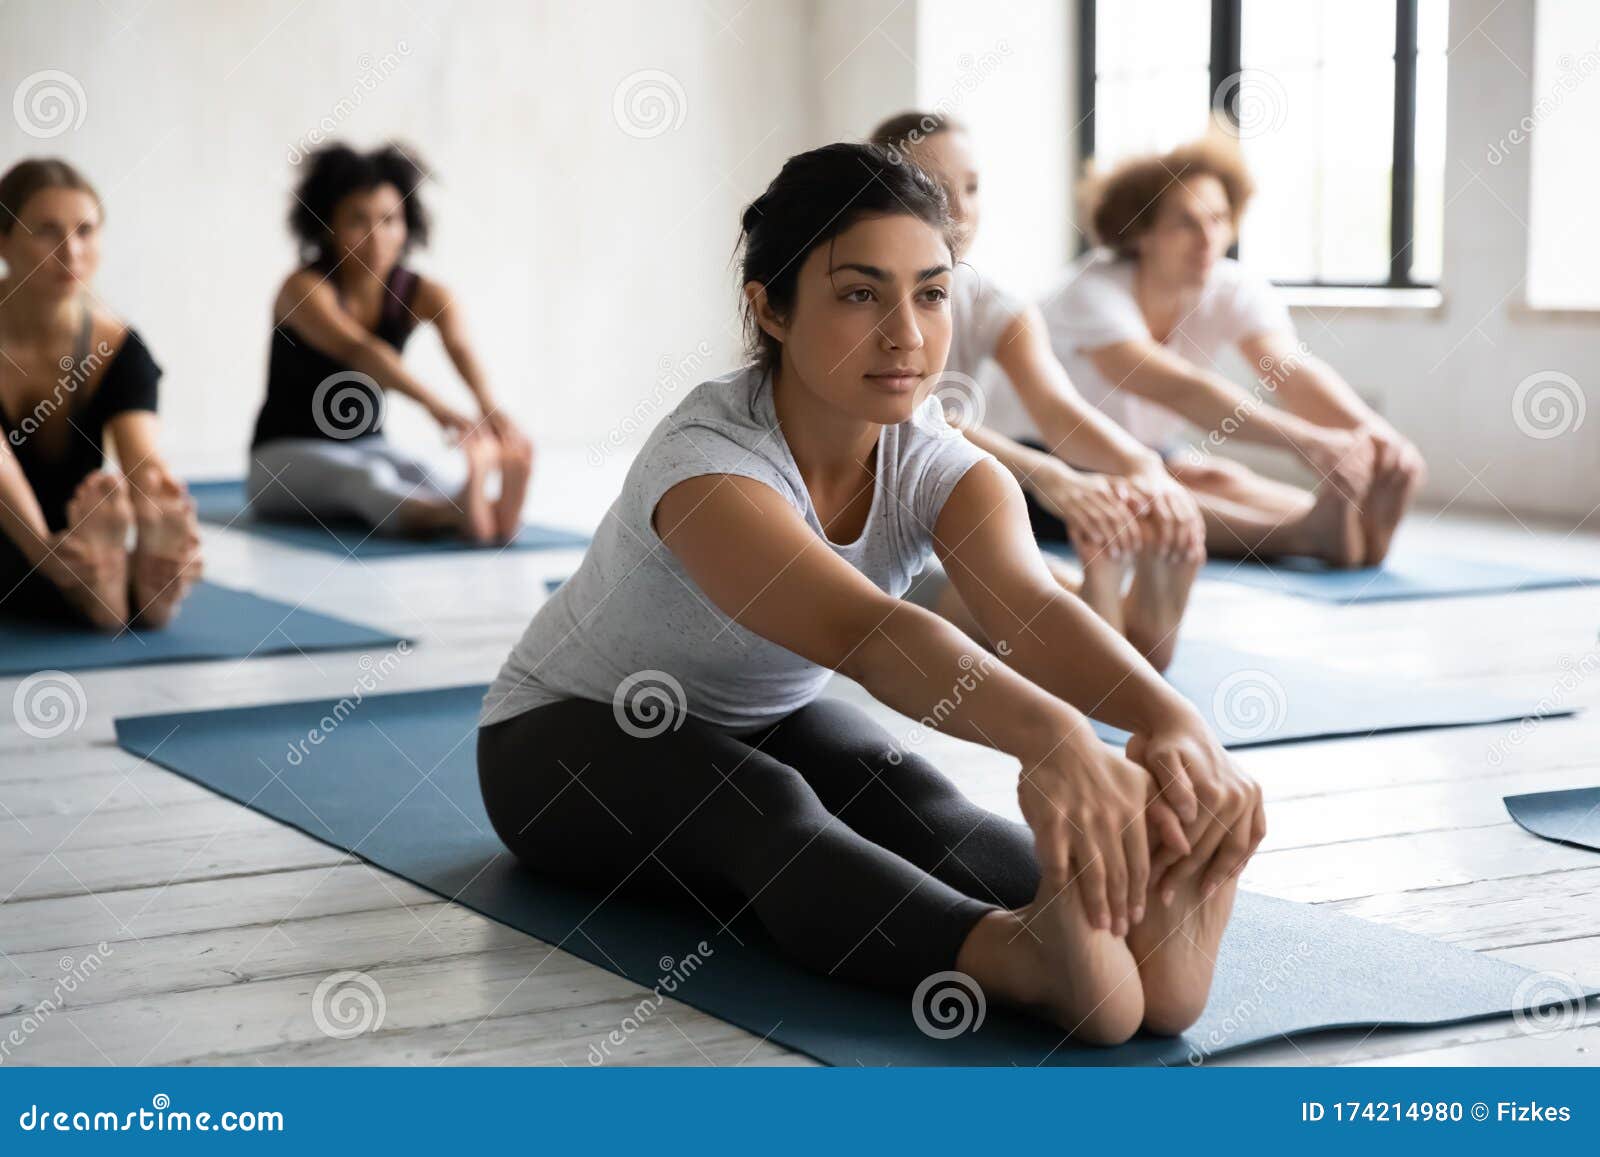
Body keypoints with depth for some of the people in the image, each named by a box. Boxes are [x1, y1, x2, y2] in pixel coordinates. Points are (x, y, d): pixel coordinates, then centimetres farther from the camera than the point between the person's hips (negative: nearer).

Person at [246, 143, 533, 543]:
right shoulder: (303, 289, -21)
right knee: (367, 479, -37)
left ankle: (488, 509, -65)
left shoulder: (423, 294, -7)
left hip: (368, 446, 4)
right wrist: (437, 407, -58)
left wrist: (489, 406, -53)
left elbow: (460, 346, -29)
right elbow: (358, 351, -40)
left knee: (425, 475, -31)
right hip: (288, 455, -4)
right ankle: (456, 516, -68)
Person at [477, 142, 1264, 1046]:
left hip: (766, 721, 5)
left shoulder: (944, 469, -17)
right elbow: (862, 631, -52)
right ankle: (1035, 961, -65)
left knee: (914, 802, -29)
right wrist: (1051, 737, -71)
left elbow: (1030, 604, -38)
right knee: (769, 814, -38)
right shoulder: (707, 464, -34)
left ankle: (1136, 932, -57)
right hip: (568, 737, -5)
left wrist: (1167, 717, -60)